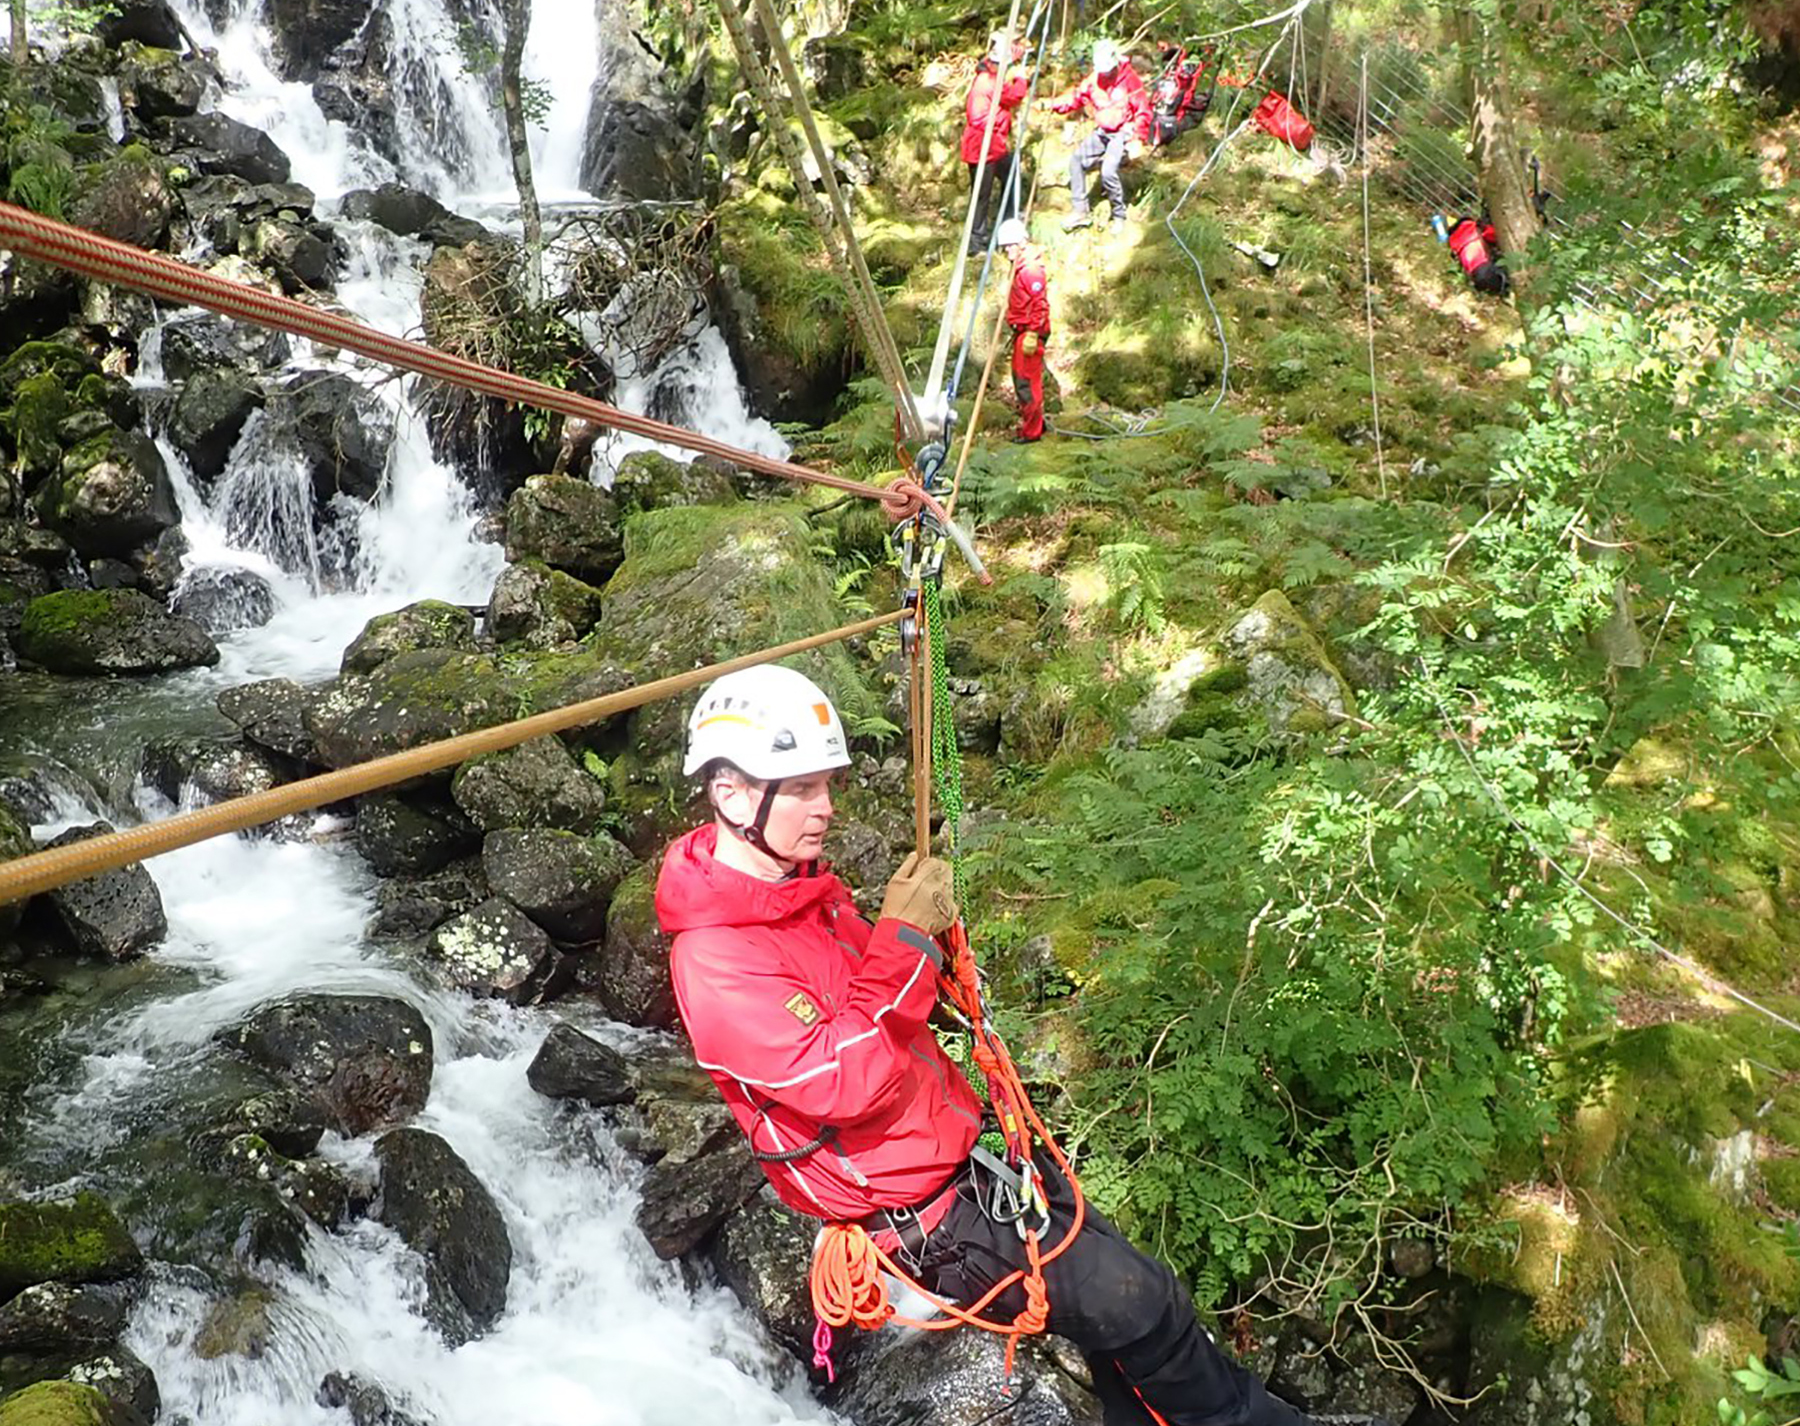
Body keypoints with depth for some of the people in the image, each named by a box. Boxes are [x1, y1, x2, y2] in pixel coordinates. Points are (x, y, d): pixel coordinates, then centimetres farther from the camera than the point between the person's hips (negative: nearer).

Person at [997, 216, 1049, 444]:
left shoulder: (1031, 270, -16)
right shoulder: (1019, 268, 16)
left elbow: (1040, 305, -22)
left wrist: (1032, 334, -24)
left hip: (1030, 333, -11)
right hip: (1022, 331, 11)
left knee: (1027, 382, -7)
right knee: (1020, 378, 18)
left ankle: (1031, 431, -2)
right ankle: (1033, 422, 29)